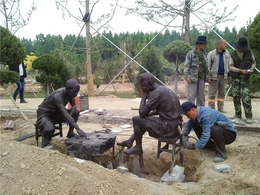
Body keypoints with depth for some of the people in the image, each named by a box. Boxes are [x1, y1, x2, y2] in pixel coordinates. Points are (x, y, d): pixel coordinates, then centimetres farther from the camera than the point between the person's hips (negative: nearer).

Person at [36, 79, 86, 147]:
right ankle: (44, 135, -1)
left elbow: (74, 106, 1)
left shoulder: (69, 93, -11)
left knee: (76, 112, -11)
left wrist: (69, 116, -21)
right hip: (44, 115, -7)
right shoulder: (58, 95, -34)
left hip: (55, 114, 7)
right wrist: (78, 129, -45)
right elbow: (65, 114, -42)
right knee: (50, 129, -37)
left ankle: (70, 133, 7)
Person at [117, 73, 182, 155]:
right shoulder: (164, 89, 9)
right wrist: (148, 114, 16)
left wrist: (144, 94, -9)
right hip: (175, 126, 9)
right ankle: (130, 141, 32)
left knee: (136, 119, 0)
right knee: (144, 120, 25)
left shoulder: (156, 93, -19)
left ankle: (138, 148, 15)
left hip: (167, 129, -9)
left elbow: (142, 113, -16)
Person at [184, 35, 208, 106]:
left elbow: (206, 66, 18)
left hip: (202, 78, 6)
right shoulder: (191, 53, -4)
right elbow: (186, 66, -7)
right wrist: (187, 77, -13)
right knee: (191, 95, -5)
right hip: (193, 78, -6)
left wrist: (206, 77, 12)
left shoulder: (204, 54, 15)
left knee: (201, 95, 11)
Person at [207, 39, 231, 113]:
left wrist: (229, 75, 10)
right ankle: (211, 109, 6)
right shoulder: (211, 54, -5)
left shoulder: (227, 53, 9)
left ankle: (221, 108, 17)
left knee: (222, 93, 9)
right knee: (212, 93, -1)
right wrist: (208, 77, -10)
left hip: (223, 76, 5)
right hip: (214, 76, -5)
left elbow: (229, 65, 15)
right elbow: (208, 66, -5)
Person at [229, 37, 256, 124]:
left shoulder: (249, 52, 4)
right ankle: (238, 115, 18)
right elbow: (230, 66, -5)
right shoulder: (233, 54, -1)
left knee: (246, 97, -10)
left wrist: (252, 68, -6)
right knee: (236, 97, 5)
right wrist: (241, 70, -16)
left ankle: (249, 117, -7)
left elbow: (253, 62, 15)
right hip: (235, 78, 1)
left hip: (245, 79, -1)